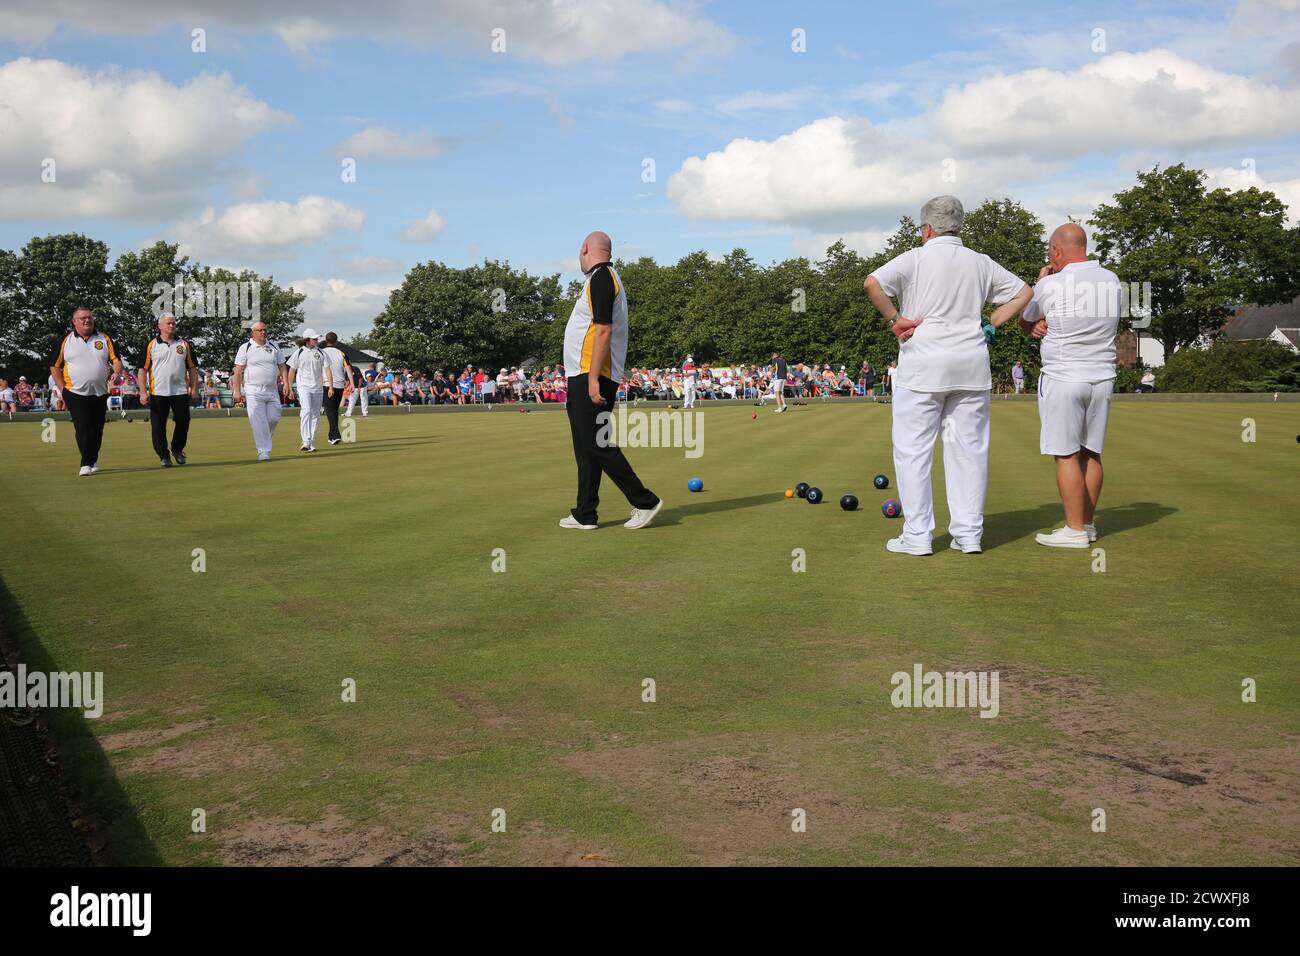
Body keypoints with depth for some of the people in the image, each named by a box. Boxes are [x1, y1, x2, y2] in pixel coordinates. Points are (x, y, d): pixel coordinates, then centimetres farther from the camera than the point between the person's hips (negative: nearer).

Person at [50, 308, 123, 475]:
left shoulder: (105, 340, 8)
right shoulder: (65, 341, 4)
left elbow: (116, 361, 4)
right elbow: (55, 366, 7)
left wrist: (116, 373, -18)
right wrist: (62, 388, -1)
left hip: (100, 393, 2)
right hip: (76, 393, -2)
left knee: (97, 430, 8)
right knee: (83, 429, -12)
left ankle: (92, 462, 22)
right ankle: (86, 464, -12)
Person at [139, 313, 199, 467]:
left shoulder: (184, 344, 8)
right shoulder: (151, 345, 1)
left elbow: (192, 367, 11)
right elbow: (143, 369, 0)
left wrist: (194, 387, 4)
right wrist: (143, 392, -7)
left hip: (181, 391, 2)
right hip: (158, 392, -2)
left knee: (183, 422, 3)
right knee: (158, 425, 0)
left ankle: (177, 450, 23)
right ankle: (163, 455, 11)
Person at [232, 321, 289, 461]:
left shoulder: (274, 346, 11)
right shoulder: (245, 348, -1)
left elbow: (282, 367, 13)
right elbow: (238, 371, -3)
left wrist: (285, 384, 0)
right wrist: (237, 391, -9)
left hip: (272, 391, 4)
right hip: (253, 391, -4)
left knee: (274, 418, 3)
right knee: (259, 422, -10)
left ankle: (260, 441, 28)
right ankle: (263, 451, -8)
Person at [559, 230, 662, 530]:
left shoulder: (600, 278, -12)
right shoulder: (605, 277, 19)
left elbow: (603, 330, -20)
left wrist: (593, 378, -24)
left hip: (590, 376, -10)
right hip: (585, 376, 10)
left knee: (597, 444, -10)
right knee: (587, 448, 10)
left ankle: (644, 502, -4)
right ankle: (584, 514, 13)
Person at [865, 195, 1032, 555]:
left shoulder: (916, 258, -3)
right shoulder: (980, 263, 11)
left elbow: (873, 283, -19)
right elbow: (1024, 292, 17)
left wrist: (894, 318, -8)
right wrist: (990, 324, 12)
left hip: (922, 366, -4)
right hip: (972, 367, 4)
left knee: (913, 448, 1)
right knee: (969, 448, 8)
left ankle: (917, 535, -1)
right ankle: (969, 533, 9)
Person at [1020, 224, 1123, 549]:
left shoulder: (1051, 286, -9)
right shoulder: (1112, 281, 8)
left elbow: (1024, 324, 9)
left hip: (1062, 379, -6)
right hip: (1103, 377, 6)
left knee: (1066, 455, -3)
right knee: (1091, 453, 11)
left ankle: (1075, 530, -3)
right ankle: (1088, 524, 18)